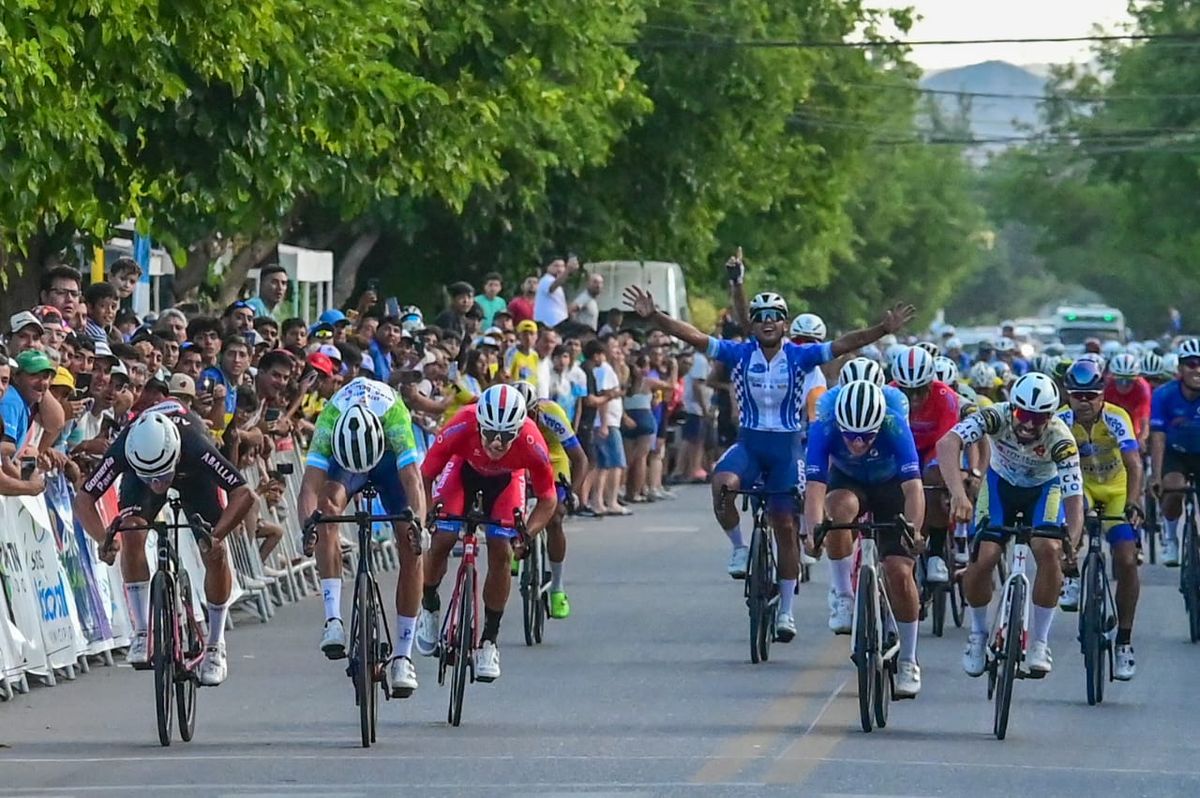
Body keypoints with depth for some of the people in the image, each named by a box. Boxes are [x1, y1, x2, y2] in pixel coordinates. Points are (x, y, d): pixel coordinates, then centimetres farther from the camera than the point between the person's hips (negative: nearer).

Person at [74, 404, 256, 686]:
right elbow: (83, 500, -35)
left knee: (215, 554, -12)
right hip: (138, 470, 1)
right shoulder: (121, 451, -41)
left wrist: (217, 534, -58)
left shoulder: (196, 448, -45)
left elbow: (243, 494, -44)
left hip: (193, 473, -1)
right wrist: (104, 539, -52)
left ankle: (215, 647, 5)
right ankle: (141, 633, -13)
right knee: (131, 534, -24)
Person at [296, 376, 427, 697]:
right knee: (328, 506, -31)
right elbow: (310, 484, -44)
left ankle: (403, 655, -4)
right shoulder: (329, 419, -38)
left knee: (411, 547, -13)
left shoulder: (394, 414, -41)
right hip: (343, 455, 0)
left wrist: (417, 522, -63)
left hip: (391, 457, 0)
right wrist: (308, 524, -62)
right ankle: (333, 620, -32)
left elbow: (412, 478, -47)